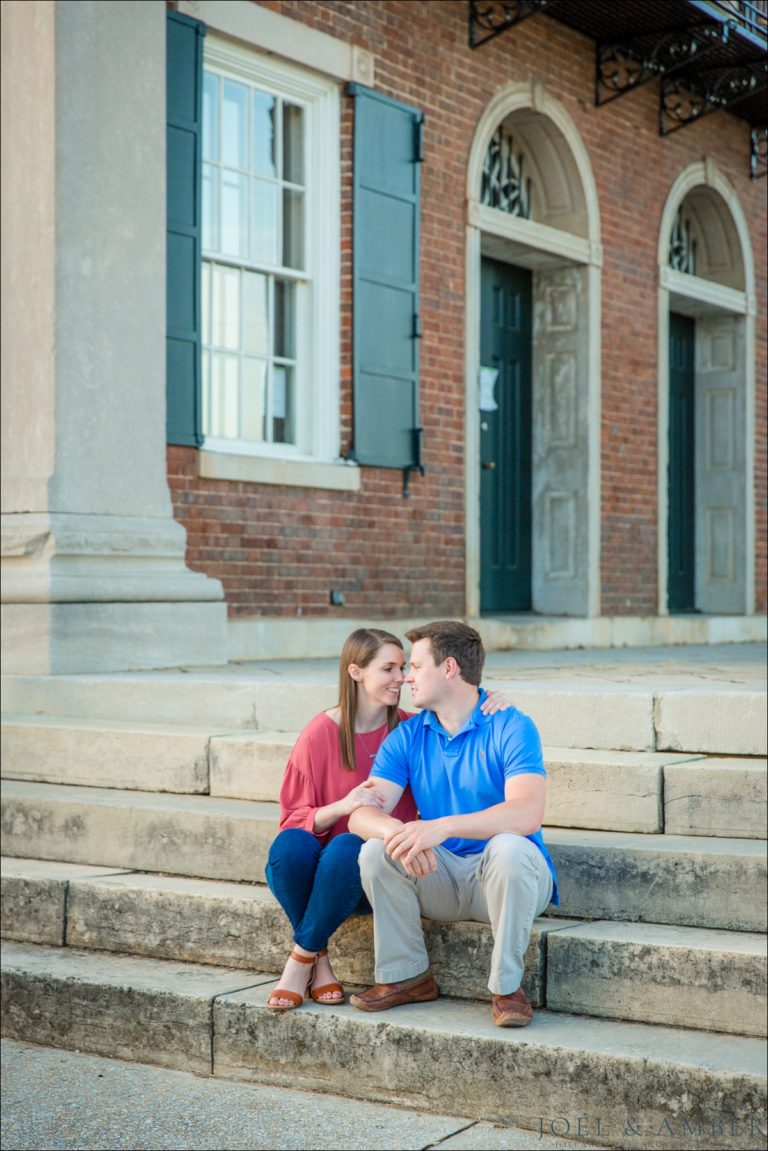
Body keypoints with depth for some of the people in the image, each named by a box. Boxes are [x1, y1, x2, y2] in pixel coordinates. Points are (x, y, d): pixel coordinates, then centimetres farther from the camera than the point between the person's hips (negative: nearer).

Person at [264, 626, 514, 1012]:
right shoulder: (319, 734, -4)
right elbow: (293, 819, -2)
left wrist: (495, 709, -12)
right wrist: (343, 806, -22)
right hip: (318, 862, 0)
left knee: (347, 848, -33)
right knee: (289, 846, -33)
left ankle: (301, 960, -17)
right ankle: (320, 960, -15)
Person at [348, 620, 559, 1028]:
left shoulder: (511, 727, -12)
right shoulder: (406, 738, 3)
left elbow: (527, 813, -28)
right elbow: (363, 813, -9)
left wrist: (443, 826, -39)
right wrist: (398, 832, -34)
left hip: (507, 875, -4)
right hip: (440, 878, 4)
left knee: (509, 847, -36)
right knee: (377, 851, -21)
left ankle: (507, 986, -19)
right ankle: (405, 976, -6)